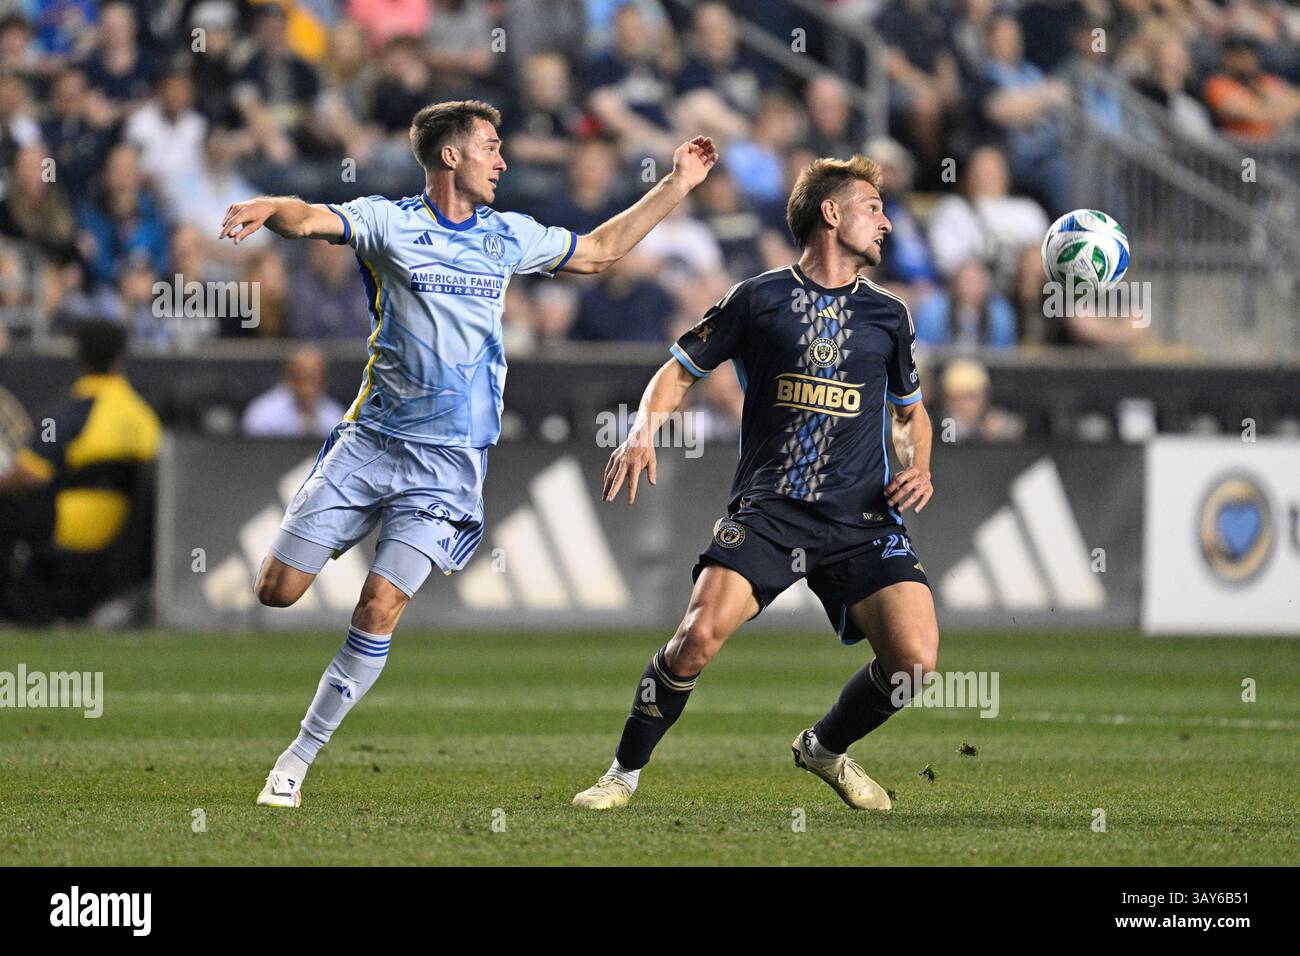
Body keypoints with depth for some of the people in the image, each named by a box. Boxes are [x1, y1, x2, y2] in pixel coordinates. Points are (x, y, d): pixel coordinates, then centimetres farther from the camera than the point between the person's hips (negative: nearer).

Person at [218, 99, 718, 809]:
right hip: (370, 440, -1)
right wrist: (267, 209, -43)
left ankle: (297, 760, -2)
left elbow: (600, 250, 28)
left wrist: (675, 186, 26)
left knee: (379, 610, -12)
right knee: (278, 591, -5)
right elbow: (310, 218, -20)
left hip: (447, 459, 1)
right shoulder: (389, 223, -1)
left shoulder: (508, 237, 13)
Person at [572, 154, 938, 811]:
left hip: (863, 517, 3)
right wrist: (643, 428, -6)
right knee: (700, 636, -24)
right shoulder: (758, 299, 5)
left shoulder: (887, 315, 15)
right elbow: (682, 370, 13)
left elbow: (910, 409, 28)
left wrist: (918, 466, 8)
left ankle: (825, 748, 16)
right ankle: (626, 770, -2)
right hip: (768, 506, -3)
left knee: (915, 657, -15)